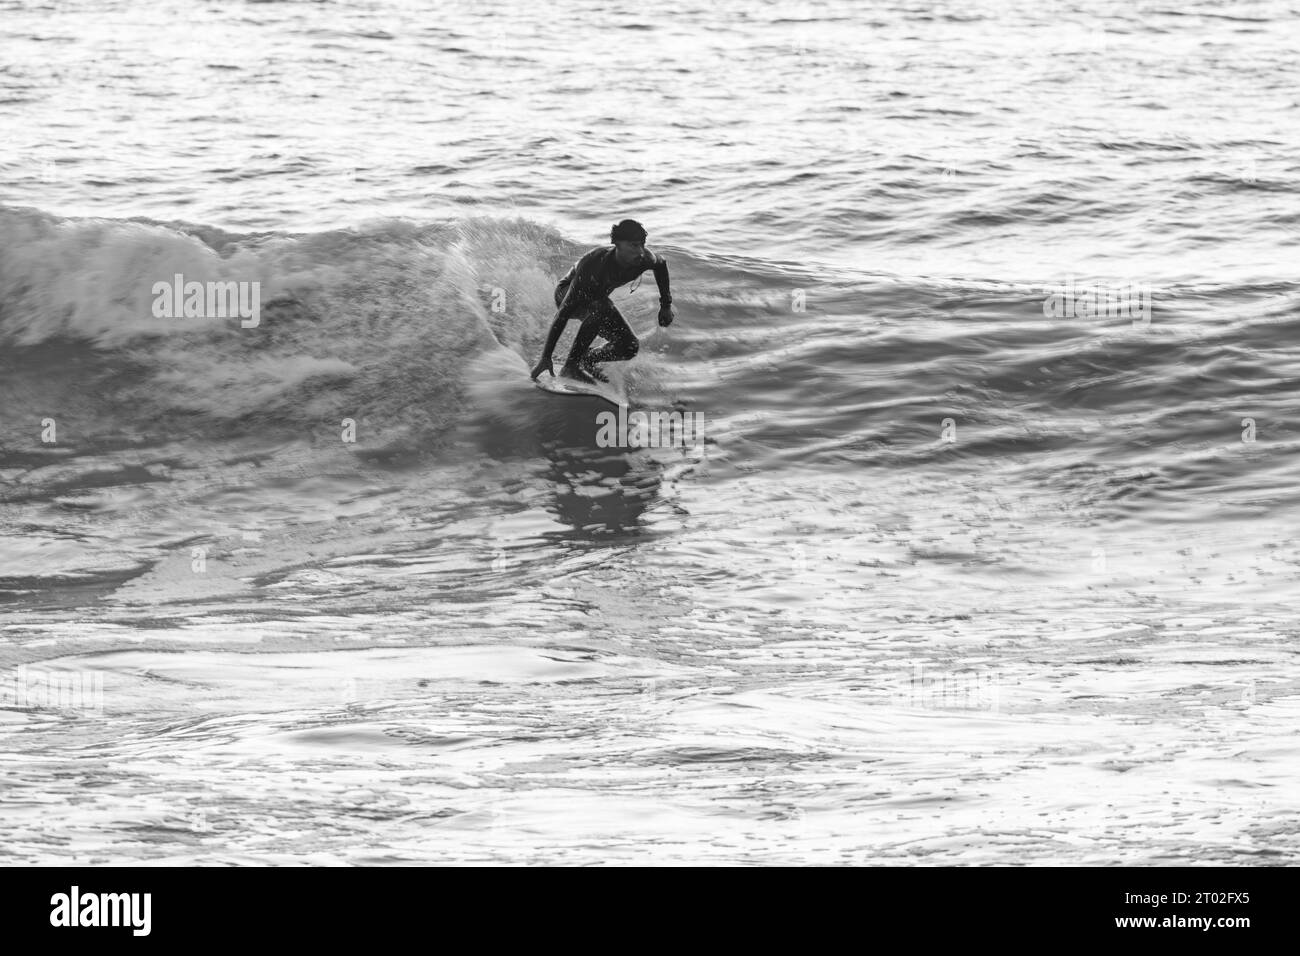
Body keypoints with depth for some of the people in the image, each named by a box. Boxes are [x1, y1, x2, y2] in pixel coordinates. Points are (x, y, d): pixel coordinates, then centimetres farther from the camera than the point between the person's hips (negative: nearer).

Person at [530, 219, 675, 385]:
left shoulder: (644, 259, -26)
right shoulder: (595, 265, -42)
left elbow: (661, 264, 3)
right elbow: (564, 313, -40)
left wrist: (666, 305, 1)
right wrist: (546, 357, -41)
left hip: (598, 296, 6)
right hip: (567, 292, -6)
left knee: (631, 347, -11)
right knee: (601, 307, -40)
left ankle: (586, 361, 9)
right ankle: (571, 366, -31)